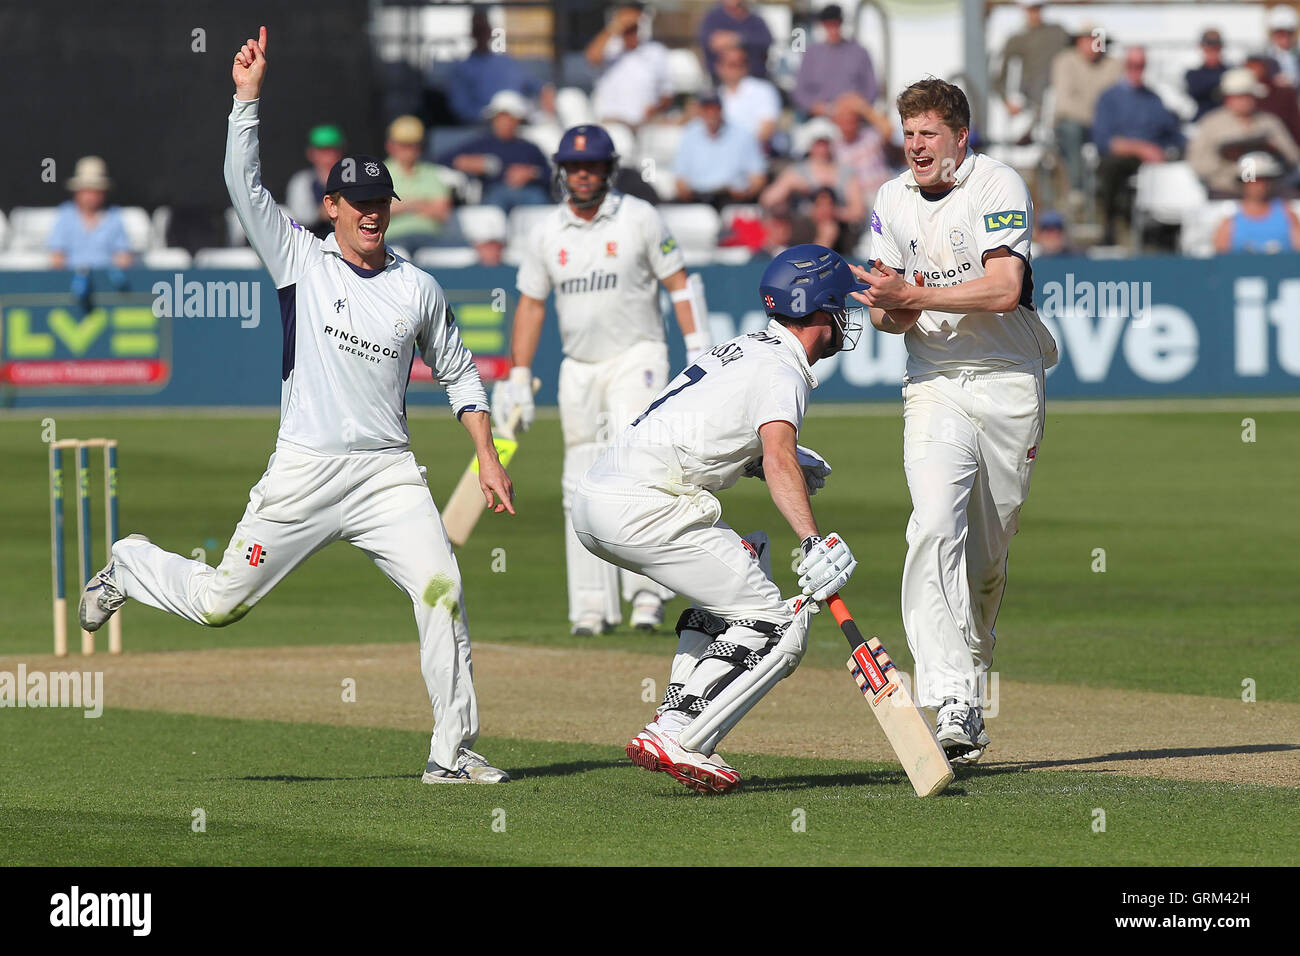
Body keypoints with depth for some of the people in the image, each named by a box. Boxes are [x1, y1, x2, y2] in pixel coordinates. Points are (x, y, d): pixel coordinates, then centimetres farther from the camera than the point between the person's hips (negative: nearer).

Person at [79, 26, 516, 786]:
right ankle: (132, 565, 35)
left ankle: (453, 752, -10)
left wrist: (488, 458, 8)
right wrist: (249, 98, -17)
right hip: (305, 469, -2)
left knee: (441, 589, -17)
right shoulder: (301, 260, 2)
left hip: (388, 471, 2)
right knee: (220, 603, 2)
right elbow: (245, 183, -7)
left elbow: (459, 373, 17)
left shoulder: (418, 289, 8)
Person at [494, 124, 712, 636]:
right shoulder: (547, 233, 5)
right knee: (581, 487, 1)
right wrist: (518, 379, 7)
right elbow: (530, 305, 11)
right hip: (578, 365, 4)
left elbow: (678, 284, -1)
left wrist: (697, 348, -10)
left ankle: (647, 592, -20)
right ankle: (592, 607, 4)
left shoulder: (639, 218, -3)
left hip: (636, 358, -4)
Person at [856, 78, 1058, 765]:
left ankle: (971, 677, 28)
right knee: (936, 527, -20)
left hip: (1010, 383, -2)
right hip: (934, 386, 2)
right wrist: (895, 313, -13)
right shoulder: (892, 203, 7)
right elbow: (882, 310, 11)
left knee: (989, 552, 5)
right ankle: (953, 705, -29)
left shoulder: (999, 188, -9)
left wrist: (913, 295, -26)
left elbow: (1003, 290, -21)